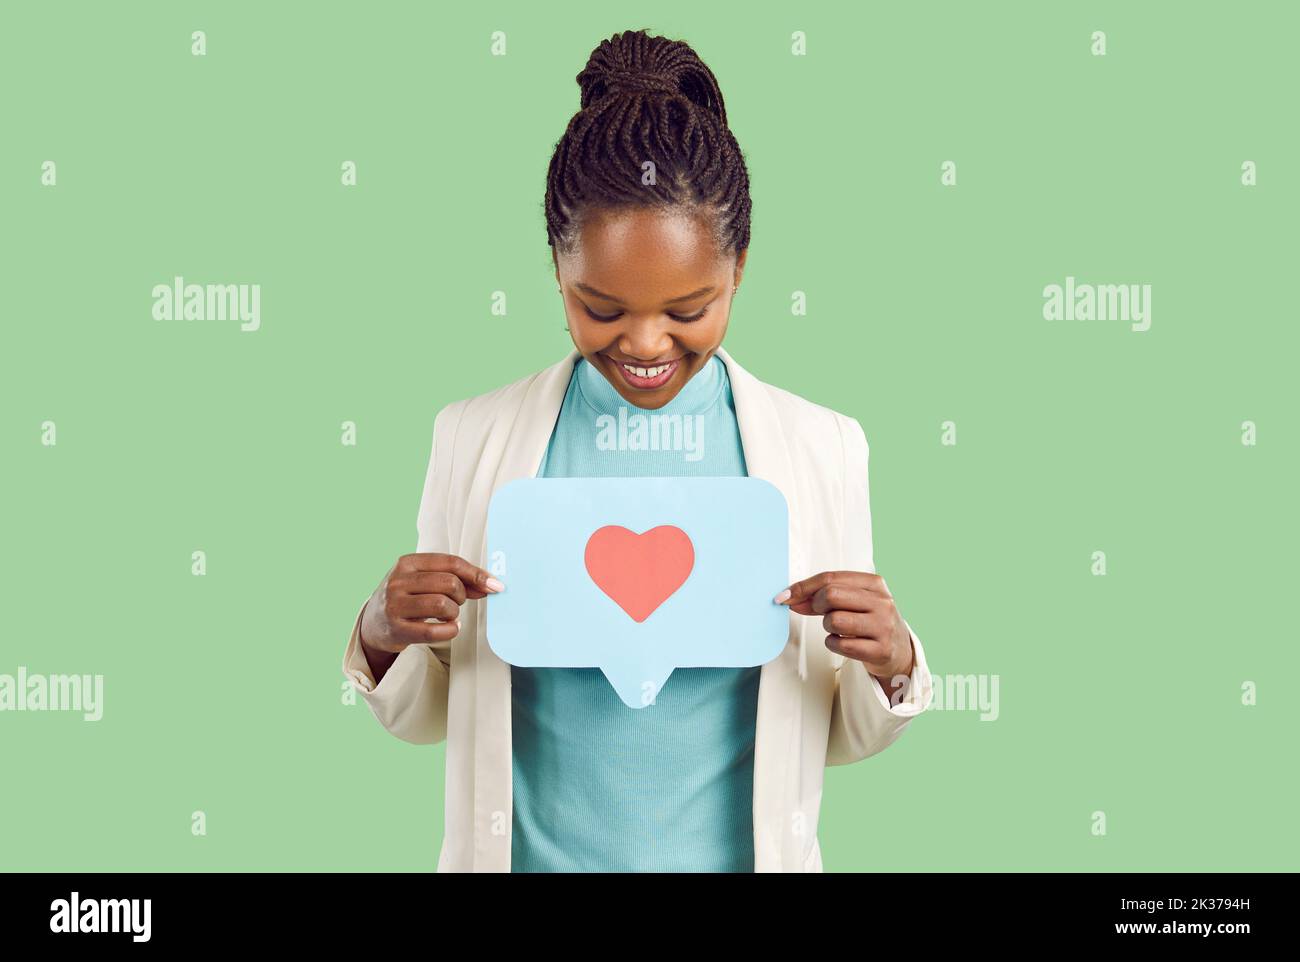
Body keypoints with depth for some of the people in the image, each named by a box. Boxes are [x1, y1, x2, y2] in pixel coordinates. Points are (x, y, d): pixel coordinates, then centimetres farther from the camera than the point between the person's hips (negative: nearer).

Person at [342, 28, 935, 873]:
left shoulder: (824, 447, -8)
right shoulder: (474, 438, -7)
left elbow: (838, 737, 0)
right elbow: (426, 717, 1)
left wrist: (892, 667, -19)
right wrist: (382, 638, -18)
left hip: (739, 852, 0)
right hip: (530, 853, 0)